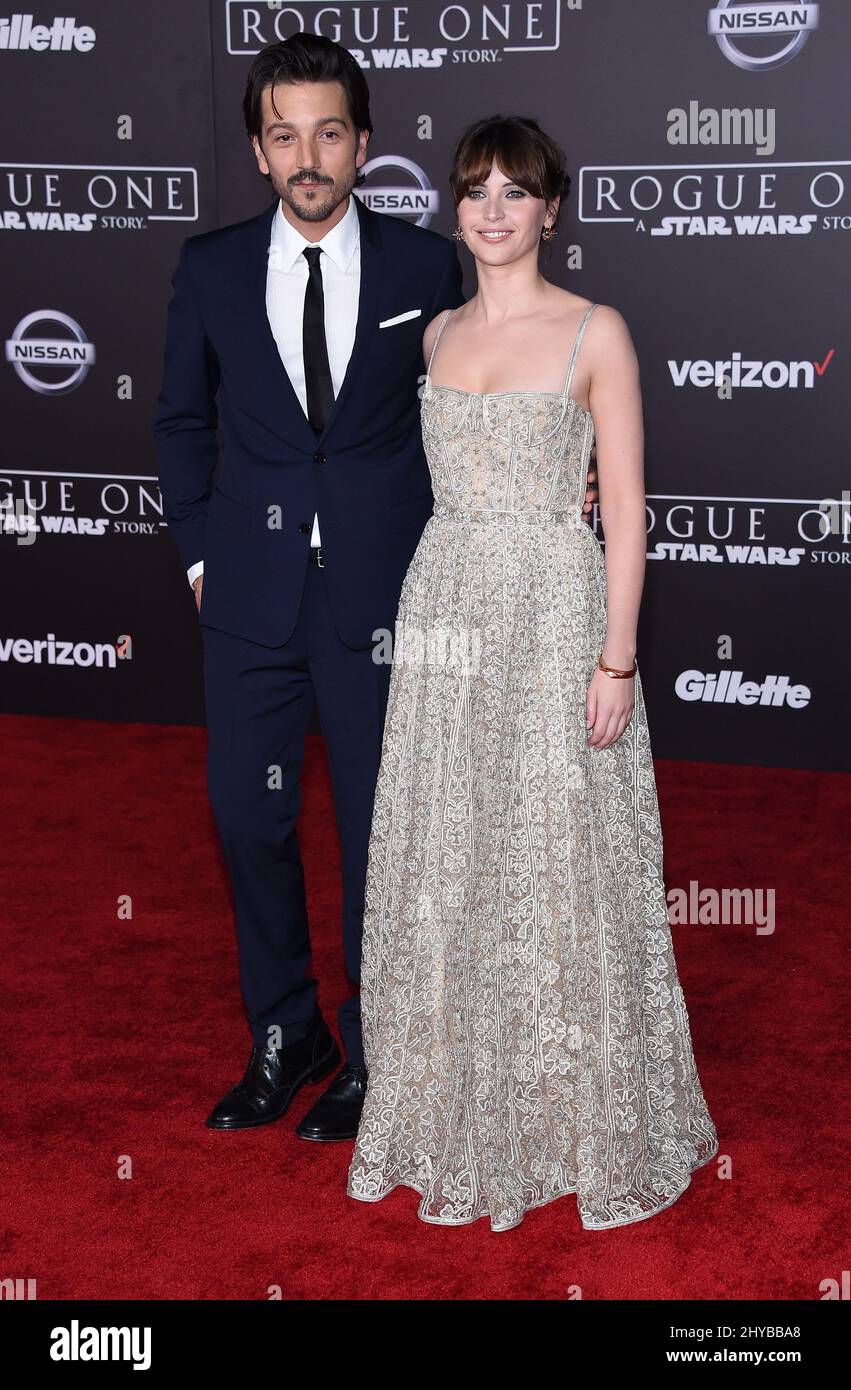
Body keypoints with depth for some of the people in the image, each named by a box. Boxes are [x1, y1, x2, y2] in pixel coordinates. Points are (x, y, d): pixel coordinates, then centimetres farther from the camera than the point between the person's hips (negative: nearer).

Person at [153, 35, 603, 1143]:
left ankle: (371, 1051, 28)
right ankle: (286, 1039, 30)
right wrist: (198, 553, 7)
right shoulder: (210, 269, 2)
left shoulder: (425, 266, -2)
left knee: (379, 826, 8)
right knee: (250, 820, 9)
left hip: (383, 593, -2)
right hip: (252, 594, 2)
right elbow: (184, 421, 12)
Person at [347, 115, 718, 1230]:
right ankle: (461, 1112, 26)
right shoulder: (439, 333, 11)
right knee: (446, 866, 9)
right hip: (446, 606, 5)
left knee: (560, 864, 1)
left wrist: (617, 658, -13)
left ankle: (581, 1120, 19)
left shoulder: (596, 331, -4)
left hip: (555, 613, -5)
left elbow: (626, 507, -7)